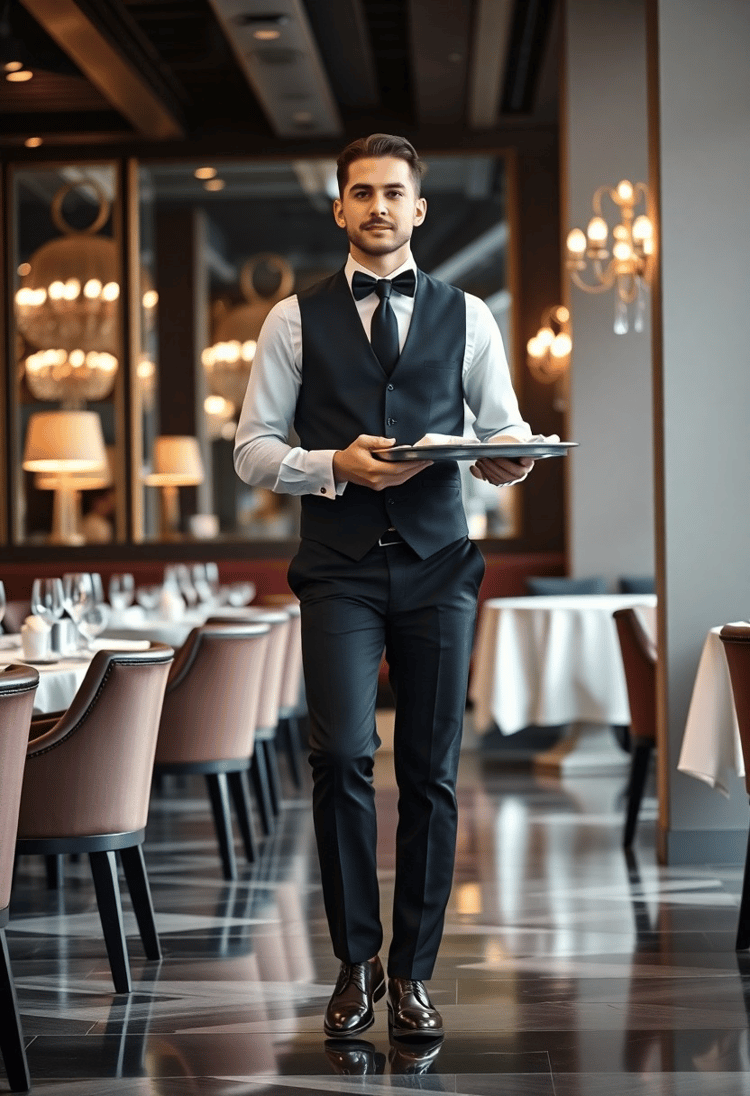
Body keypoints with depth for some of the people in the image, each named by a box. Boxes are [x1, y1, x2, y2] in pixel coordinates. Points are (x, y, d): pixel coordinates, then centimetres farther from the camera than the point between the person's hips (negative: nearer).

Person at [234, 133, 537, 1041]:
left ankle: (412, 973, 14)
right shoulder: (296, 320, 8)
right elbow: (252, 450, 5)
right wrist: (336, 465, -13)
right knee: (341, 755, -14)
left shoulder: (465, 316, 12)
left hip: (437, 566, 2)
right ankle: (355, 962, 4)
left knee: (431, 771, 3)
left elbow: (506, 428, 12)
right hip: (339, 567, -1)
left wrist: (510, 457, -12)